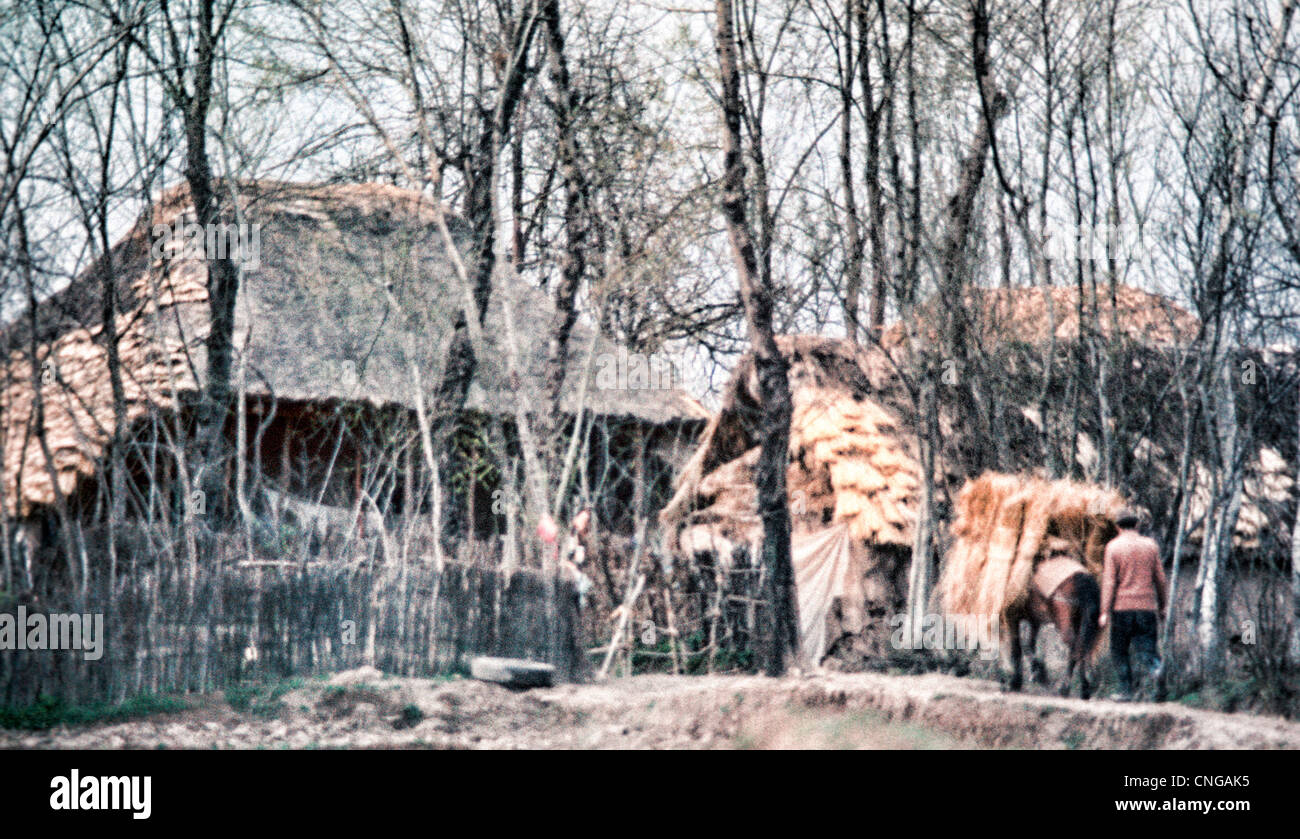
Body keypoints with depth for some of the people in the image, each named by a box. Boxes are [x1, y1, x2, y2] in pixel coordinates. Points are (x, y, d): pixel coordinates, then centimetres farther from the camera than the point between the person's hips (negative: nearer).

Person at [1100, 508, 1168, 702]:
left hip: (1122, 607, -2)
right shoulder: (1150, 545, 7)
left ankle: (1126, 690, 7)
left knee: (1119, 651, 11)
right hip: (1146, 606, 2)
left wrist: (1105, 611, -8)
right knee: (1146, 650, 2)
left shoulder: (1114, 546, -3)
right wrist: (1162, 606, 19)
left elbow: (1109, 581, -8)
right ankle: (1157, 671, -28)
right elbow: (1160, 579, 9)